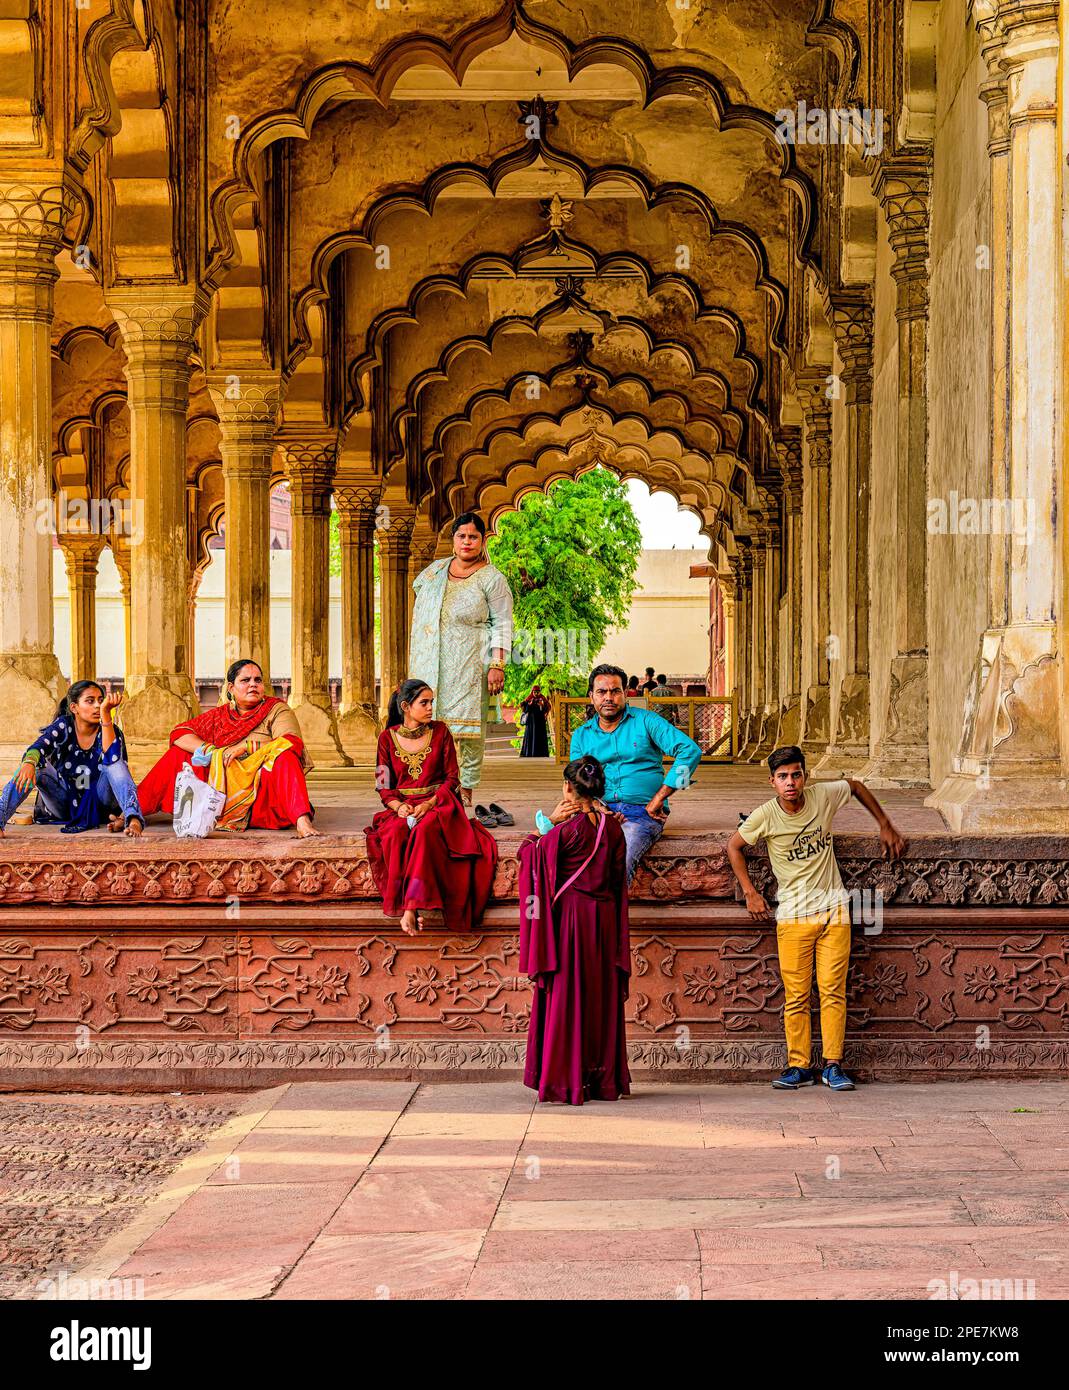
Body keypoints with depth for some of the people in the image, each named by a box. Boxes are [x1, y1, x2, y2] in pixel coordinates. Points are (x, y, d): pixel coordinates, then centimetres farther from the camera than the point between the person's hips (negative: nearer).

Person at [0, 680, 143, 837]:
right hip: (65, 805, 1)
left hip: (98, 804, -1)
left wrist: (106, 713, -39)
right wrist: (29, 763, -50)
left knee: (114, 763, -27)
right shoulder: (63, 726, -6)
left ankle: (134, 819, -48)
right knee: (36, 766, -22)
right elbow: (39, 747, -26)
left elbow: (111, 758, -31)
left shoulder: (110, 731, -9)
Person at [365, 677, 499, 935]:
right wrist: (398, 806, -13)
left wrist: (428, 804, -13)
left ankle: (410, 907, -45)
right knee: (395, 834, -34)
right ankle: (413, 904, -35)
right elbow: (383, 785, 9)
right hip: (402, 808, 2)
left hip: (437, 804, -2)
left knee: (424, 830, -36)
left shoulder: (440, 731, 6)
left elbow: (452, 778, 4)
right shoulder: (388, 738, 8)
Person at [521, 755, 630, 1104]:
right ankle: (606, 1080, 16)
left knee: (566, 999, 1)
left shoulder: (567, 830, -14)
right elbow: (618, 879, 10)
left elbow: (528, 852, -2)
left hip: (570, 917, -5)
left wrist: (549, 823, 3)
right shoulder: (612, 828, 2)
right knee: (603, 998, 11)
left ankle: (565, 1081, 1)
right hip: (606, 918, 5)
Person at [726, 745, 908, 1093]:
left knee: (833, 991, -3)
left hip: (834, 910, 1)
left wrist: (885, 826, 18)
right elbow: (733, 846, 7)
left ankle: (833, 1066, 1)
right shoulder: (765, 816, -9)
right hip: (793, 916, -1)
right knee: (796, 996, -1)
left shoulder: (824, 795, -4)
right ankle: (799, 1067, 6)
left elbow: (857, 786, 17)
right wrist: (750, 893, 4)